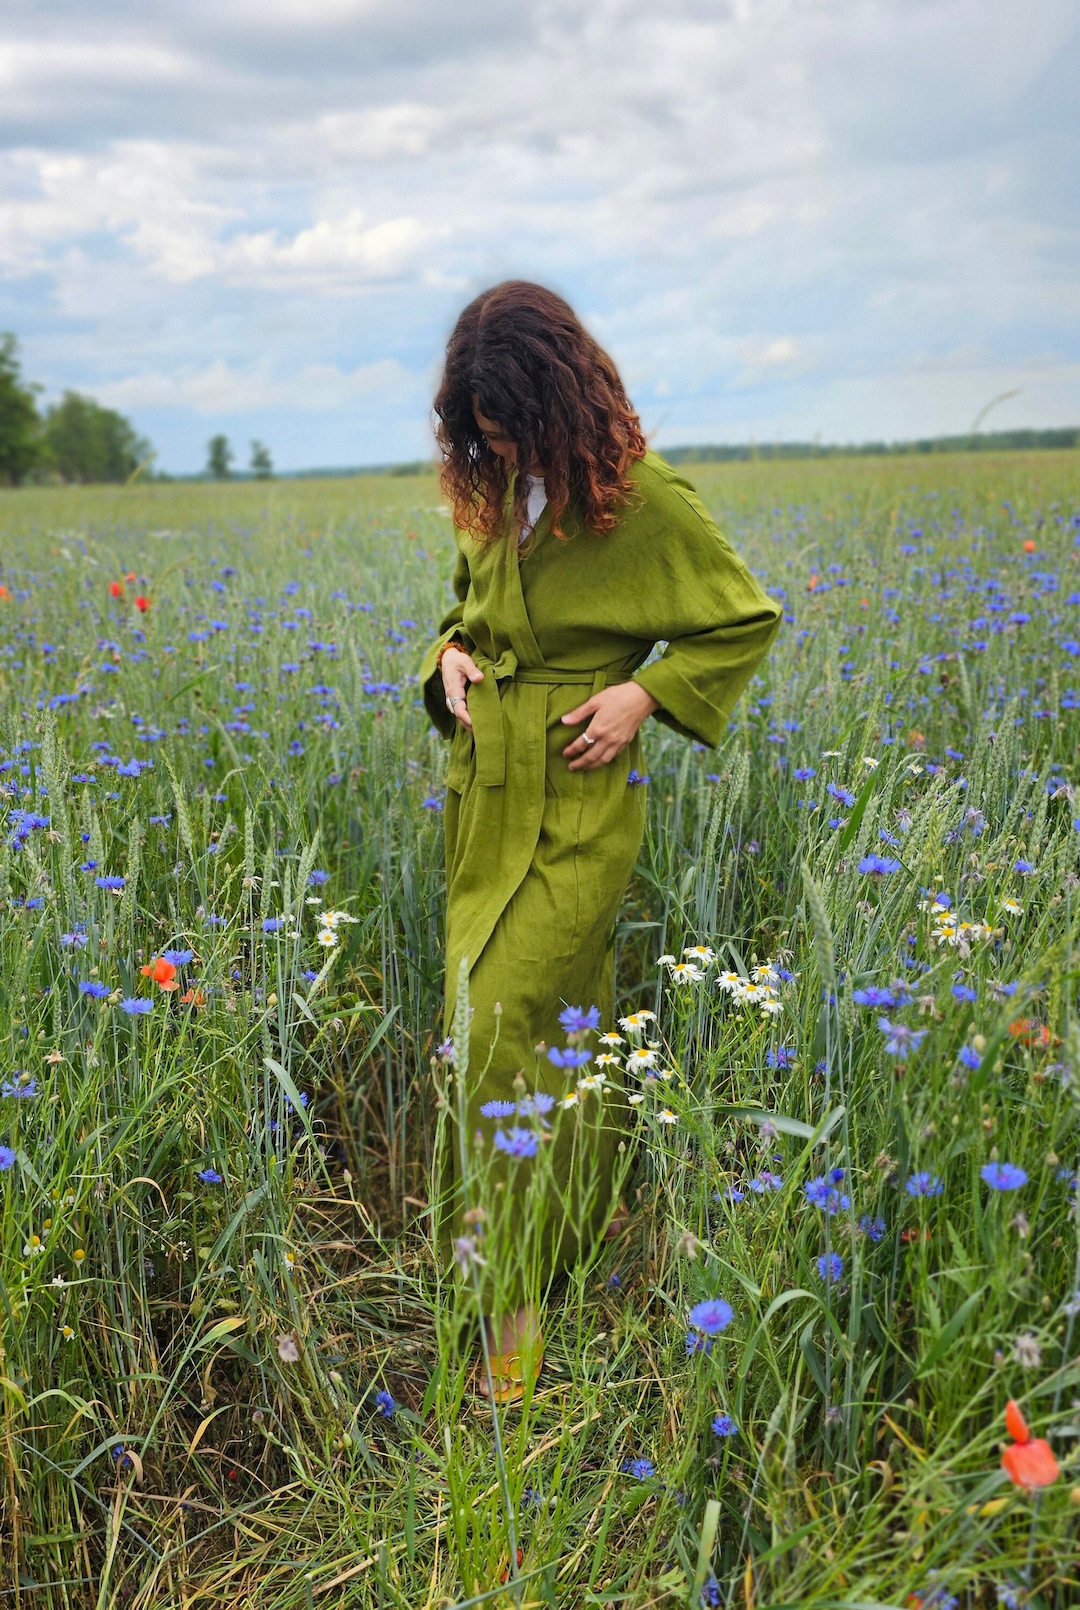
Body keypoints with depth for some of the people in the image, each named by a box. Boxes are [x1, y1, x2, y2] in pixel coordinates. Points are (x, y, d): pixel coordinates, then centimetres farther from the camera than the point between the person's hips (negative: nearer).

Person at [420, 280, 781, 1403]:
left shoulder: (644, 497, -10)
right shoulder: (491, 493, 8)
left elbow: (747, 621, -2)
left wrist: (645, 692, -14)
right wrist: (451, 653, 2)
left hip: (578, 804, -6)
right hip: (486, 791, 6)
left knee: (502, 1024, -10)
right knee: (564, 1017, 15)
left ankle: (519, 1290, 6)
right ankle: (591, 1212, 37)